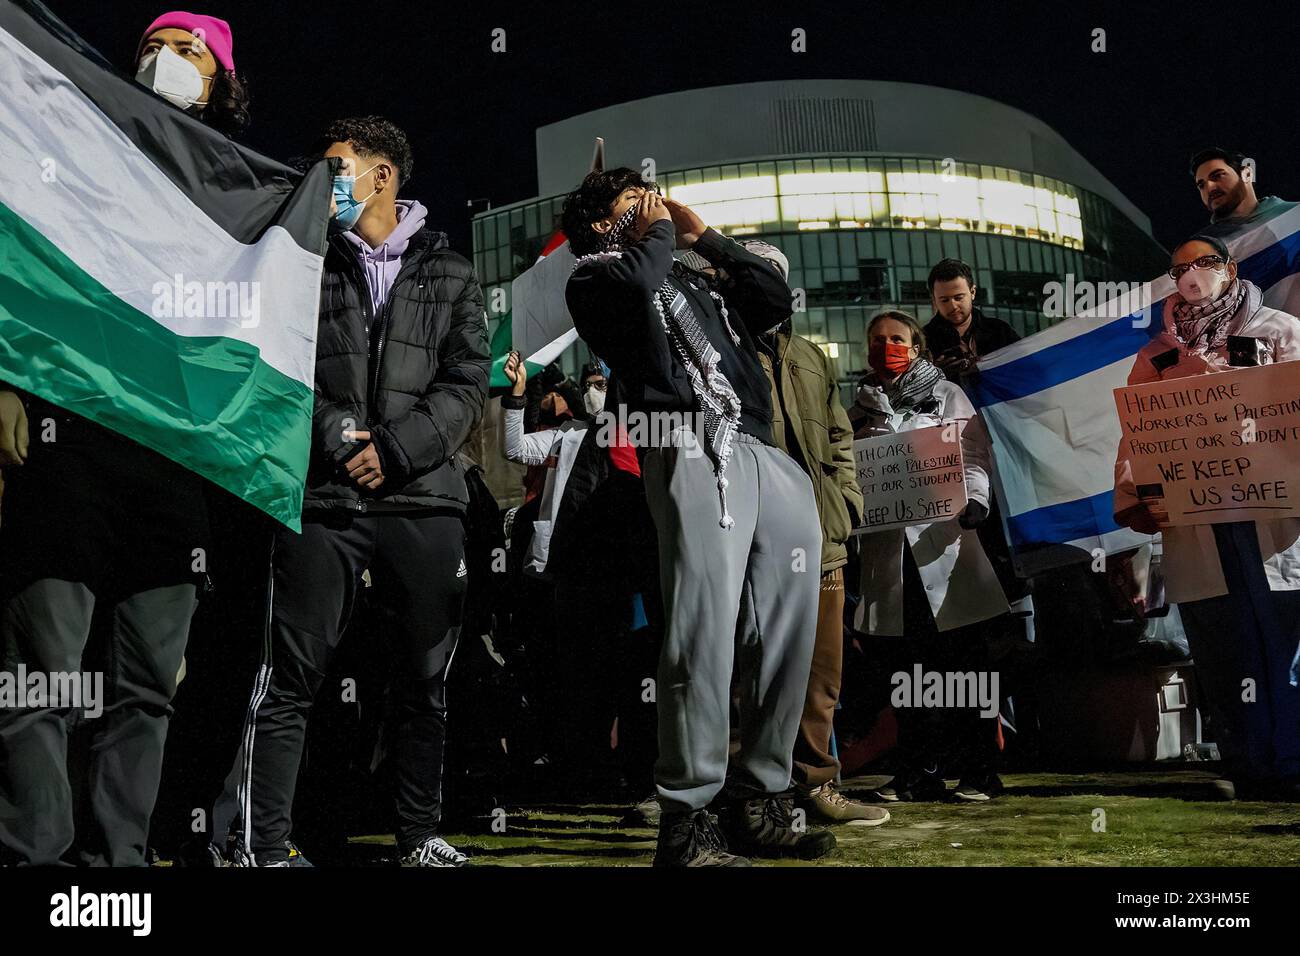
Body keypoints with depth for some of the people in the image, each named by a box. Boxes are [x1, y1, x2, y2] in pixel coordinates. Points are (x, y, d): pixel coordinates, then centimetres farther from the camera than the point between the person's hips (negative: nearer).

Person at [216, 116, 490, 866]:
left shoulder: (450, 274, 12)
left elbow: (467, 385, 3)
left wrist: (394, 451, -10)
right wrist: (338, 438, -12)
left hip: (426, 499, 1)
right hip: (323, 499, -1)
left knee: (428, 679, 7)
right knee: (291, 677, -5)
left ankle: (421, 837, 18)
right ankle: (266, 845, -1)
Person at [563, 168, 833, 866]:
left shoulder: (692, 283, 35)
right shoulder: (592, 277, 16)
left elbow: (775, 297, 30)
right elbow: (633, 282, -6)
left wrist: (703, 236, 30)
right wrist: (659, 231, 14)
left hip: (769, 457, 7)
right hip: (694, 447, -7)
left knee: (788, 626, 0)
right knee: (707, 625, -19)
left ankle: (759, 802, 7)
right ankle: (686, 819, -18)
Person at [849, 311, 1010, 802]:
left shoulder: (947, 396, 12)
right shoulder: (861, 409, 19)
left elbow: (973, 456, 2)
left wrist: (975, 499, -16)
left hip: (943, 536, -2)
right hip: (887, 545, 3)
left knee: (965, 658, -4)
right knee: (909, 662, 2)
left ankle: (978, 771, 1)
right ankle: (919, 774, 9)